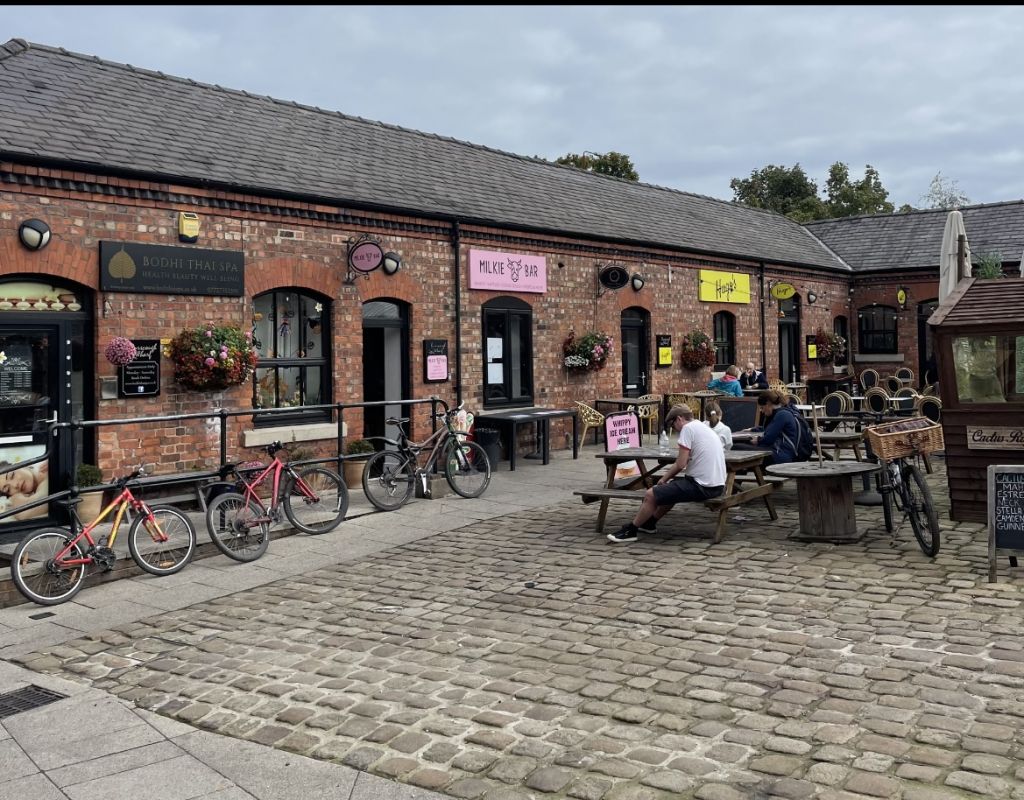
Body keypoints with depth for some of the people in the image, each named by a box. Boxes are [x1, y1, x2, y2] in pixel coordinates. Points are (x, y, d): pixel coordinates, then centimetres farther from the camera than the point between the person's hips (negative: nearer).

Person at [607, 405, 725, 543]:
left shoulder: (688, 428, -9)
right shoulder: (706, 428, 20)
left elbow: (681, 464, -13)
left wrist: (665, 478, 4)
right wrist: (671, 474, 16)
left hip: (703, 486, -10)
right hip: (717, 485, 10)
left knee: (650, 495, -3)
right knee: (672, 486, 32)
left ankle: (630, 531, 11)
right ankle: (650, 523, 41)